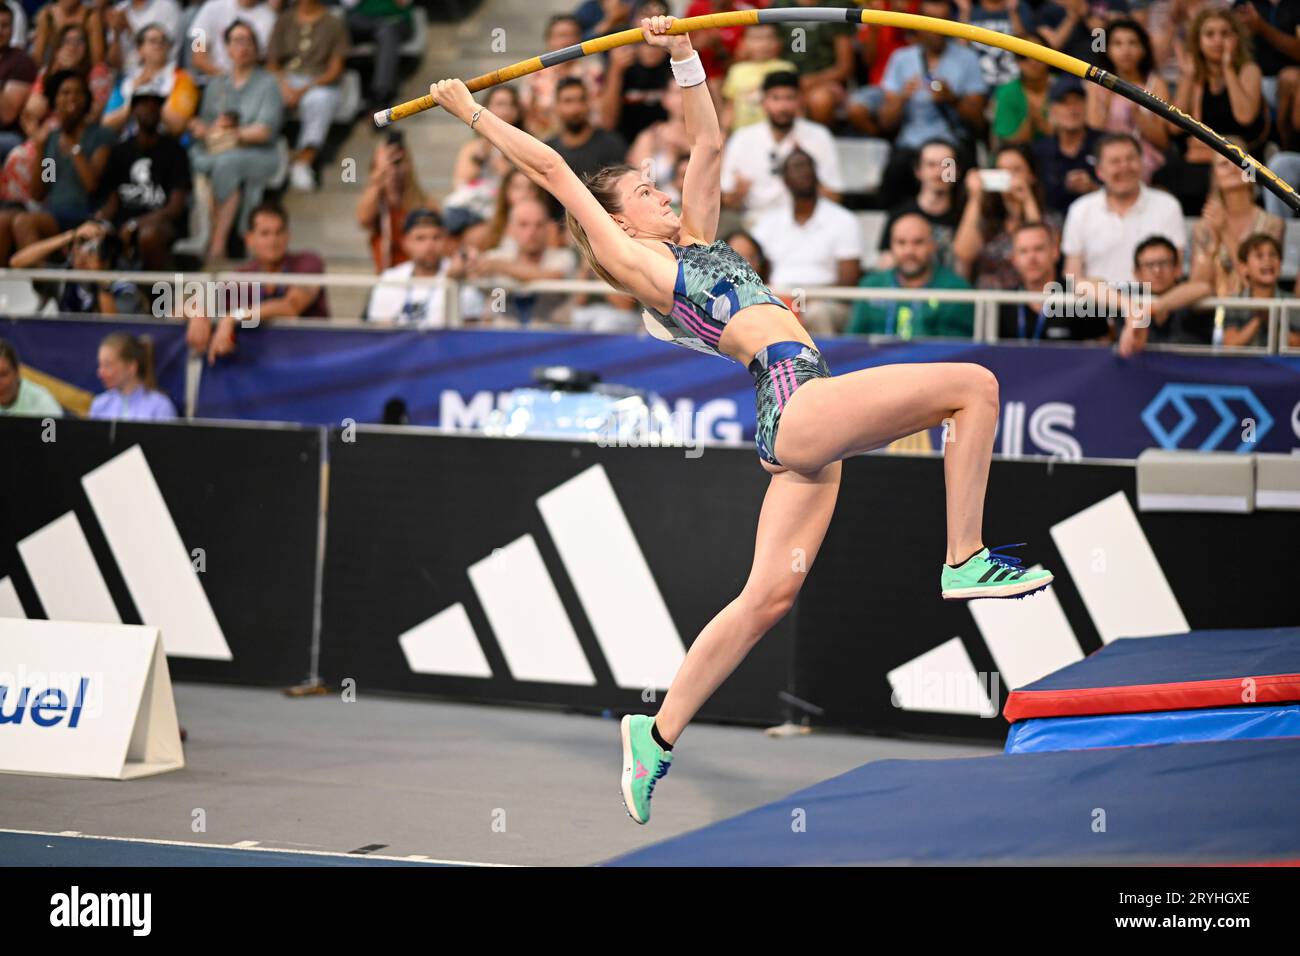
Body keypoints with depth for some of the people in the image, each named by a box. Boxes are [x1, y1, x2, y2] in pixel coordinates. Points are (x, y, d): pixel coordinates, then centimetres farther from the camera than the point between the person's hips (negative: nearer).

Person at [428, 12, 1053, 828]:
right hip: (796, 397, -8)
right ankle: (966, 561, -9)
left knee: (768, 595, 5)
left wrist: (686, 58, 26)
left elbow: (710, 145, 31)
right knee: (973, 383, -10)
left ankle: (659, 732, 7)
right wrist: (474, 115, 10)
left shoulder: (694, 240, 25)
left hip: (799, 420, 8)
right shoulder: (633, 260, 4)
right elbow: (554, 170, 5)